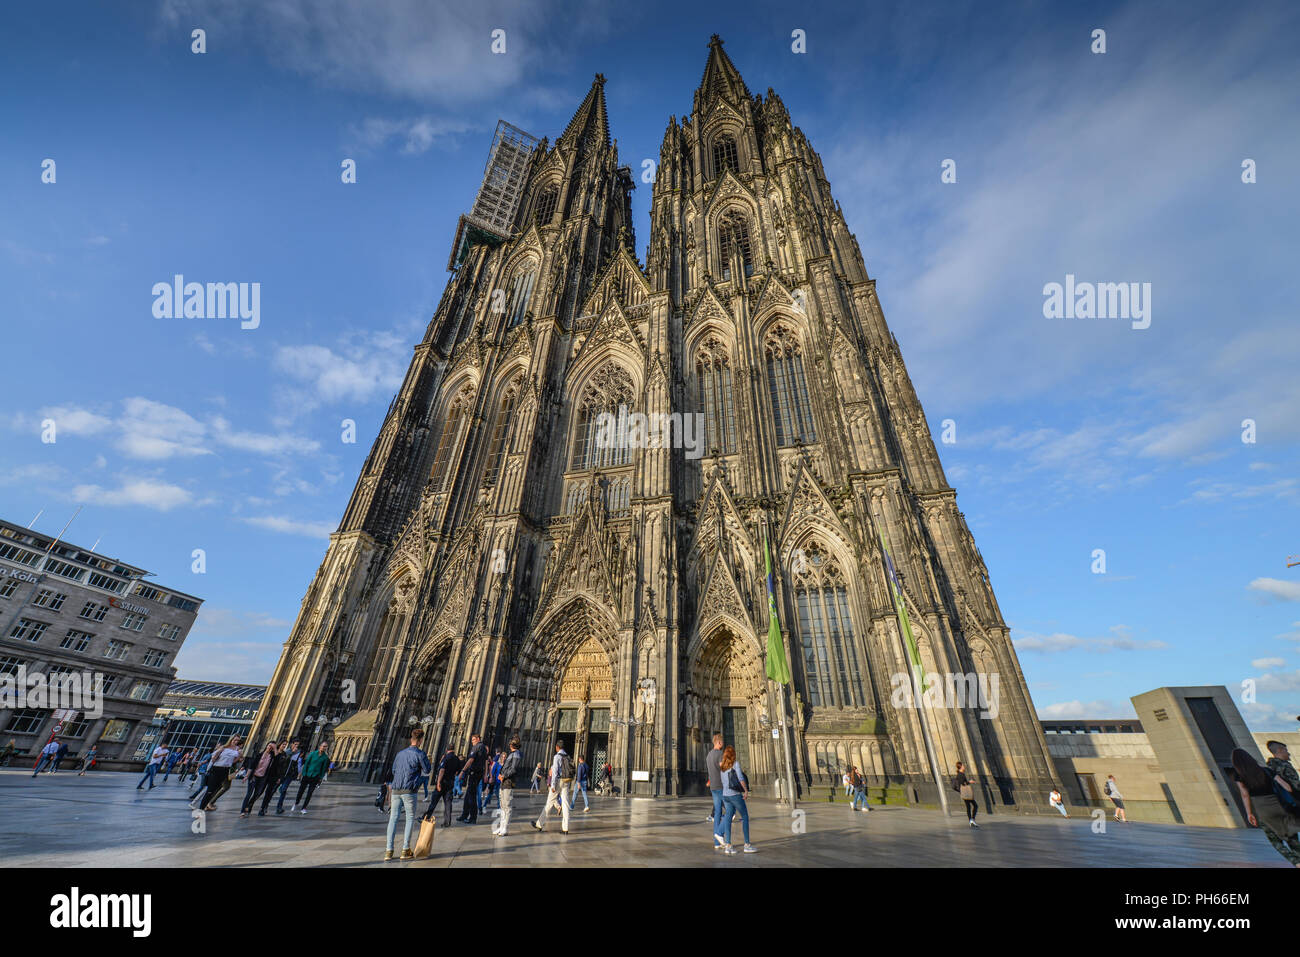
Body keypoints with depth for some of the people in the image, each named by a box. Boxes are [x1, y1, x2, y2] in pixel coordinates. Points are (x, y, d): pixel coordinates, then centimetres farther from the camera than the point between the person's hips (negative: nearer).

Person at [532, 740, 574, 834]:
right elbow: (571, 772, 14)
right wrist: (569, 785, 20)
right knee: (565, 804, 4)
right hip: (567, 782, 6)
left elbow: (555, 772, -16)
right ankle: (565, 828, 3)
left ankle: (540, 824, 18)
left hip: (558, 781, -6)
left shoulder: (557, 757, -9)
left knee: (549, 802, 6)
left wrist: (553, 785, -15)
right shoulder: (569, 757, 12)